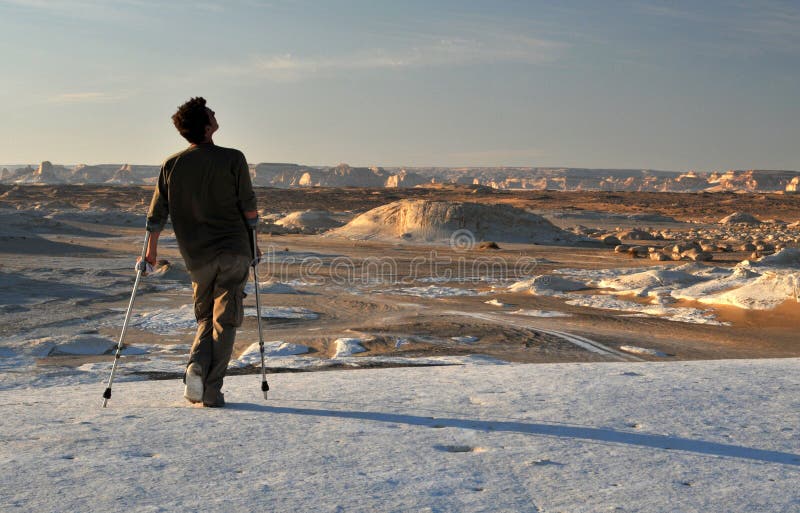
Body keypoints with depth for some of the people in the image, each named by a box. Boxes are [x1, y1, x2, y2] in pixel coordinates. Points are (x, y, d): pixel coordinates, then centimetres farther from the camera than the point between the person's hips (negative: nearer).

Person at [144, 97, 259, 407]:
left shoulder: (172, 165, 3)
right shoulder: (233, 159, -6)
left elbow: (157, 213, 5)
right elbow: (249, 209, -4)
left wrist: (151, 249, 17)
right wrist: (252, 242, 11)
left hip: (197, 256, 3)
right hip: (233, 251, -3)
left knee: (206, 317, 20)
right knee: (225, 320, 3)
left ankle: (196, 367, -5)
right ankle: (212, 390, 0)